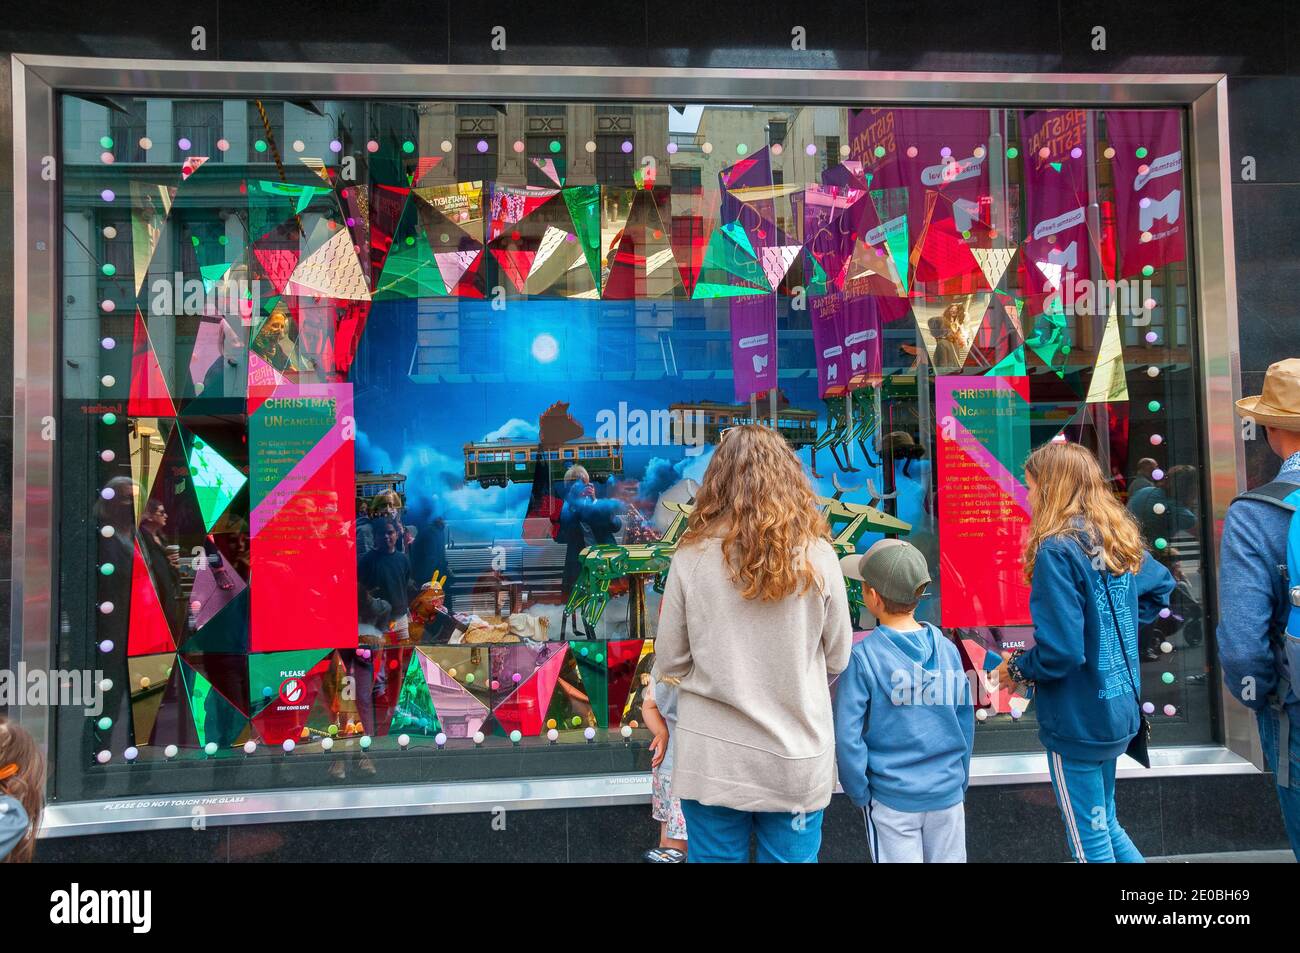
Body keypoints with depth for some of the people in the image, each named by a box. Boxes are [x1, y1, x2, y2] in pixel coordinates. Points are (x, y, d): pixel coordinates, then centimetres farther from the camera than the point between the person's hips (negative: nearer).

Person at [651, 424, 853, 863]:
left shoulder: (692, 558, -12)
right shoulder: (819, 558, -10)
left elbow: (669, 662, -3)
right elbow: (838, 659, 2)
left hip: (712, 758, 0)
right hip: (797, 759, 1)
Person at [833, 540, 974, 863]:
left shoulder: (863, 658, -16)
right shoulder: (947, 648, -4)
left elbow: (847, 737, -15)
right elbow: (966, 721, 4)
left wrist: (860, 795, -2)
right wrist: (960, 781, 16)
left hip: (892, 800, -3)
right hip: (948, 793, 4)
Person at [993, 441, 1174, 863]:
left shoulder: (1058, 550, -22)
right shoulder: (1119, 539, 3)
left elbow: (1060, 652, -26)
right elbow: (1161, 587, 23)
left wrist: (1015, 669, -8)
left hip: (1078, 721, -8)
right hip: (1120, 709, 8)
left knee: (1089, 840, 8)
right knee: (1105, 824, 23)